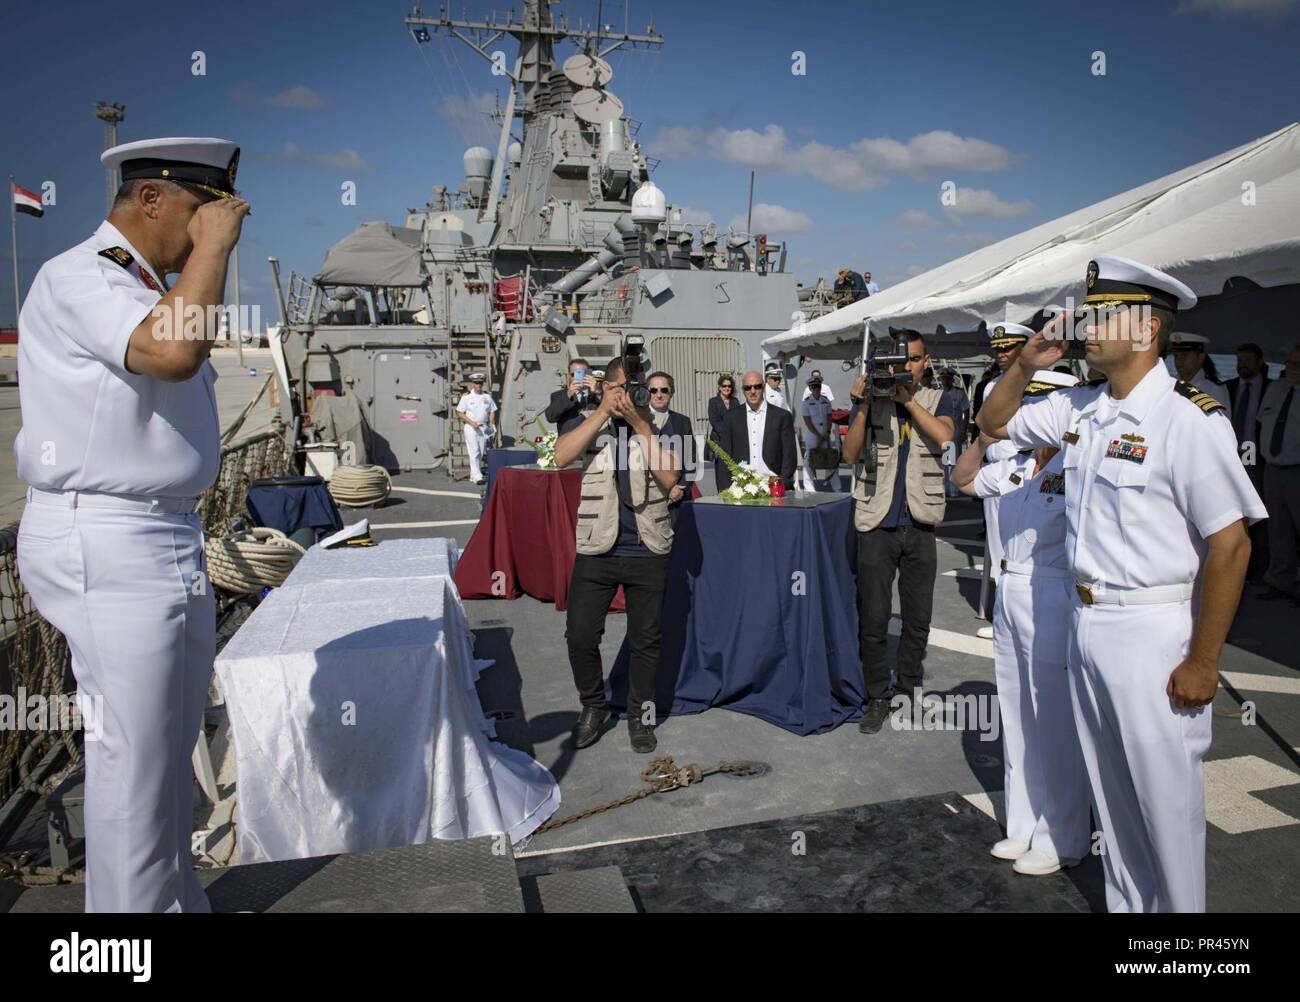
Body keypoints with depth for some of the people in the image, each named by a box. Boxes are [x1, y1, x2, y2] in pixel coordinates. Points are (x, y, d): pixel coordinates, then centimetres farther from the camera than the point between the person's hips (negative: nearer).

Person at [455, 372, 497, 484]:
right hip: (470, 428, -4)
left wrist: (491, 424, 1)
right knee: (474, 452, -12)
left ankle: (473, 476, 12)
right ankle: (477, 476, -18)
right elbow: (459, 413, -2)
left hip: (484, 428, 4)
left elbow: (492, 412, 16)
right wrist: (471, 422, -13)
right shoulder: (466, 397, -2)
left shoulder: (487, 397, 9)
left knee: (481, 453, 5)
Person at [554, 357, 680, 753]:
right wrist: (603, 411, -17)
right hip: (596, 549, 0)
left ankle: (639, 714, 28)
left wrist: (640, 424, -13)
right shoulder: (589, 424, 4)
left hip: (648, 551, 0)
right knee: (581, 634, 0)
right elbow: (561, 457, -16)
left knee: (645, 639, 9)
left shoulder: (658, 427, 5)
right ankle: (593, 706, 24)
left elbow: (669, 478, -10)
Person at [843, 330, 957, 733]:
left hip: (920, 527, 2)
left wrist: (908, 398, -15)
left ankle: (910, 691, 28)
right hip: (876, 525, -2)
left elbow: (945, 436, -14)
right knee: (874, 619, 1)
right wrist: (863, 405, -17)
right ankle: (877, 697, 15)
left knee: (918, 618, 11)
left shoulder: (934, 400, 7)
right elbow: (850, 453, -8)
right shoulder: (871, 400, 3)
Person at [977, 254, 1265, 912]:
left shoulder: (1188, 419, -17)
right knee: (1110, 794, 20)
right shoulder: (1079, 408, 5)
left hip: (1152, 633, -7)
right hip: (1085, 622, 7)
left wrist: (1202, 662, -15)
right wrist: (1027, 365, 2)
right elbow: (994, 422, 20)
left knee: (1165, 802, 8)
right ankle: (1125, 904, 39)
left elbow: (1230, 545, -18)